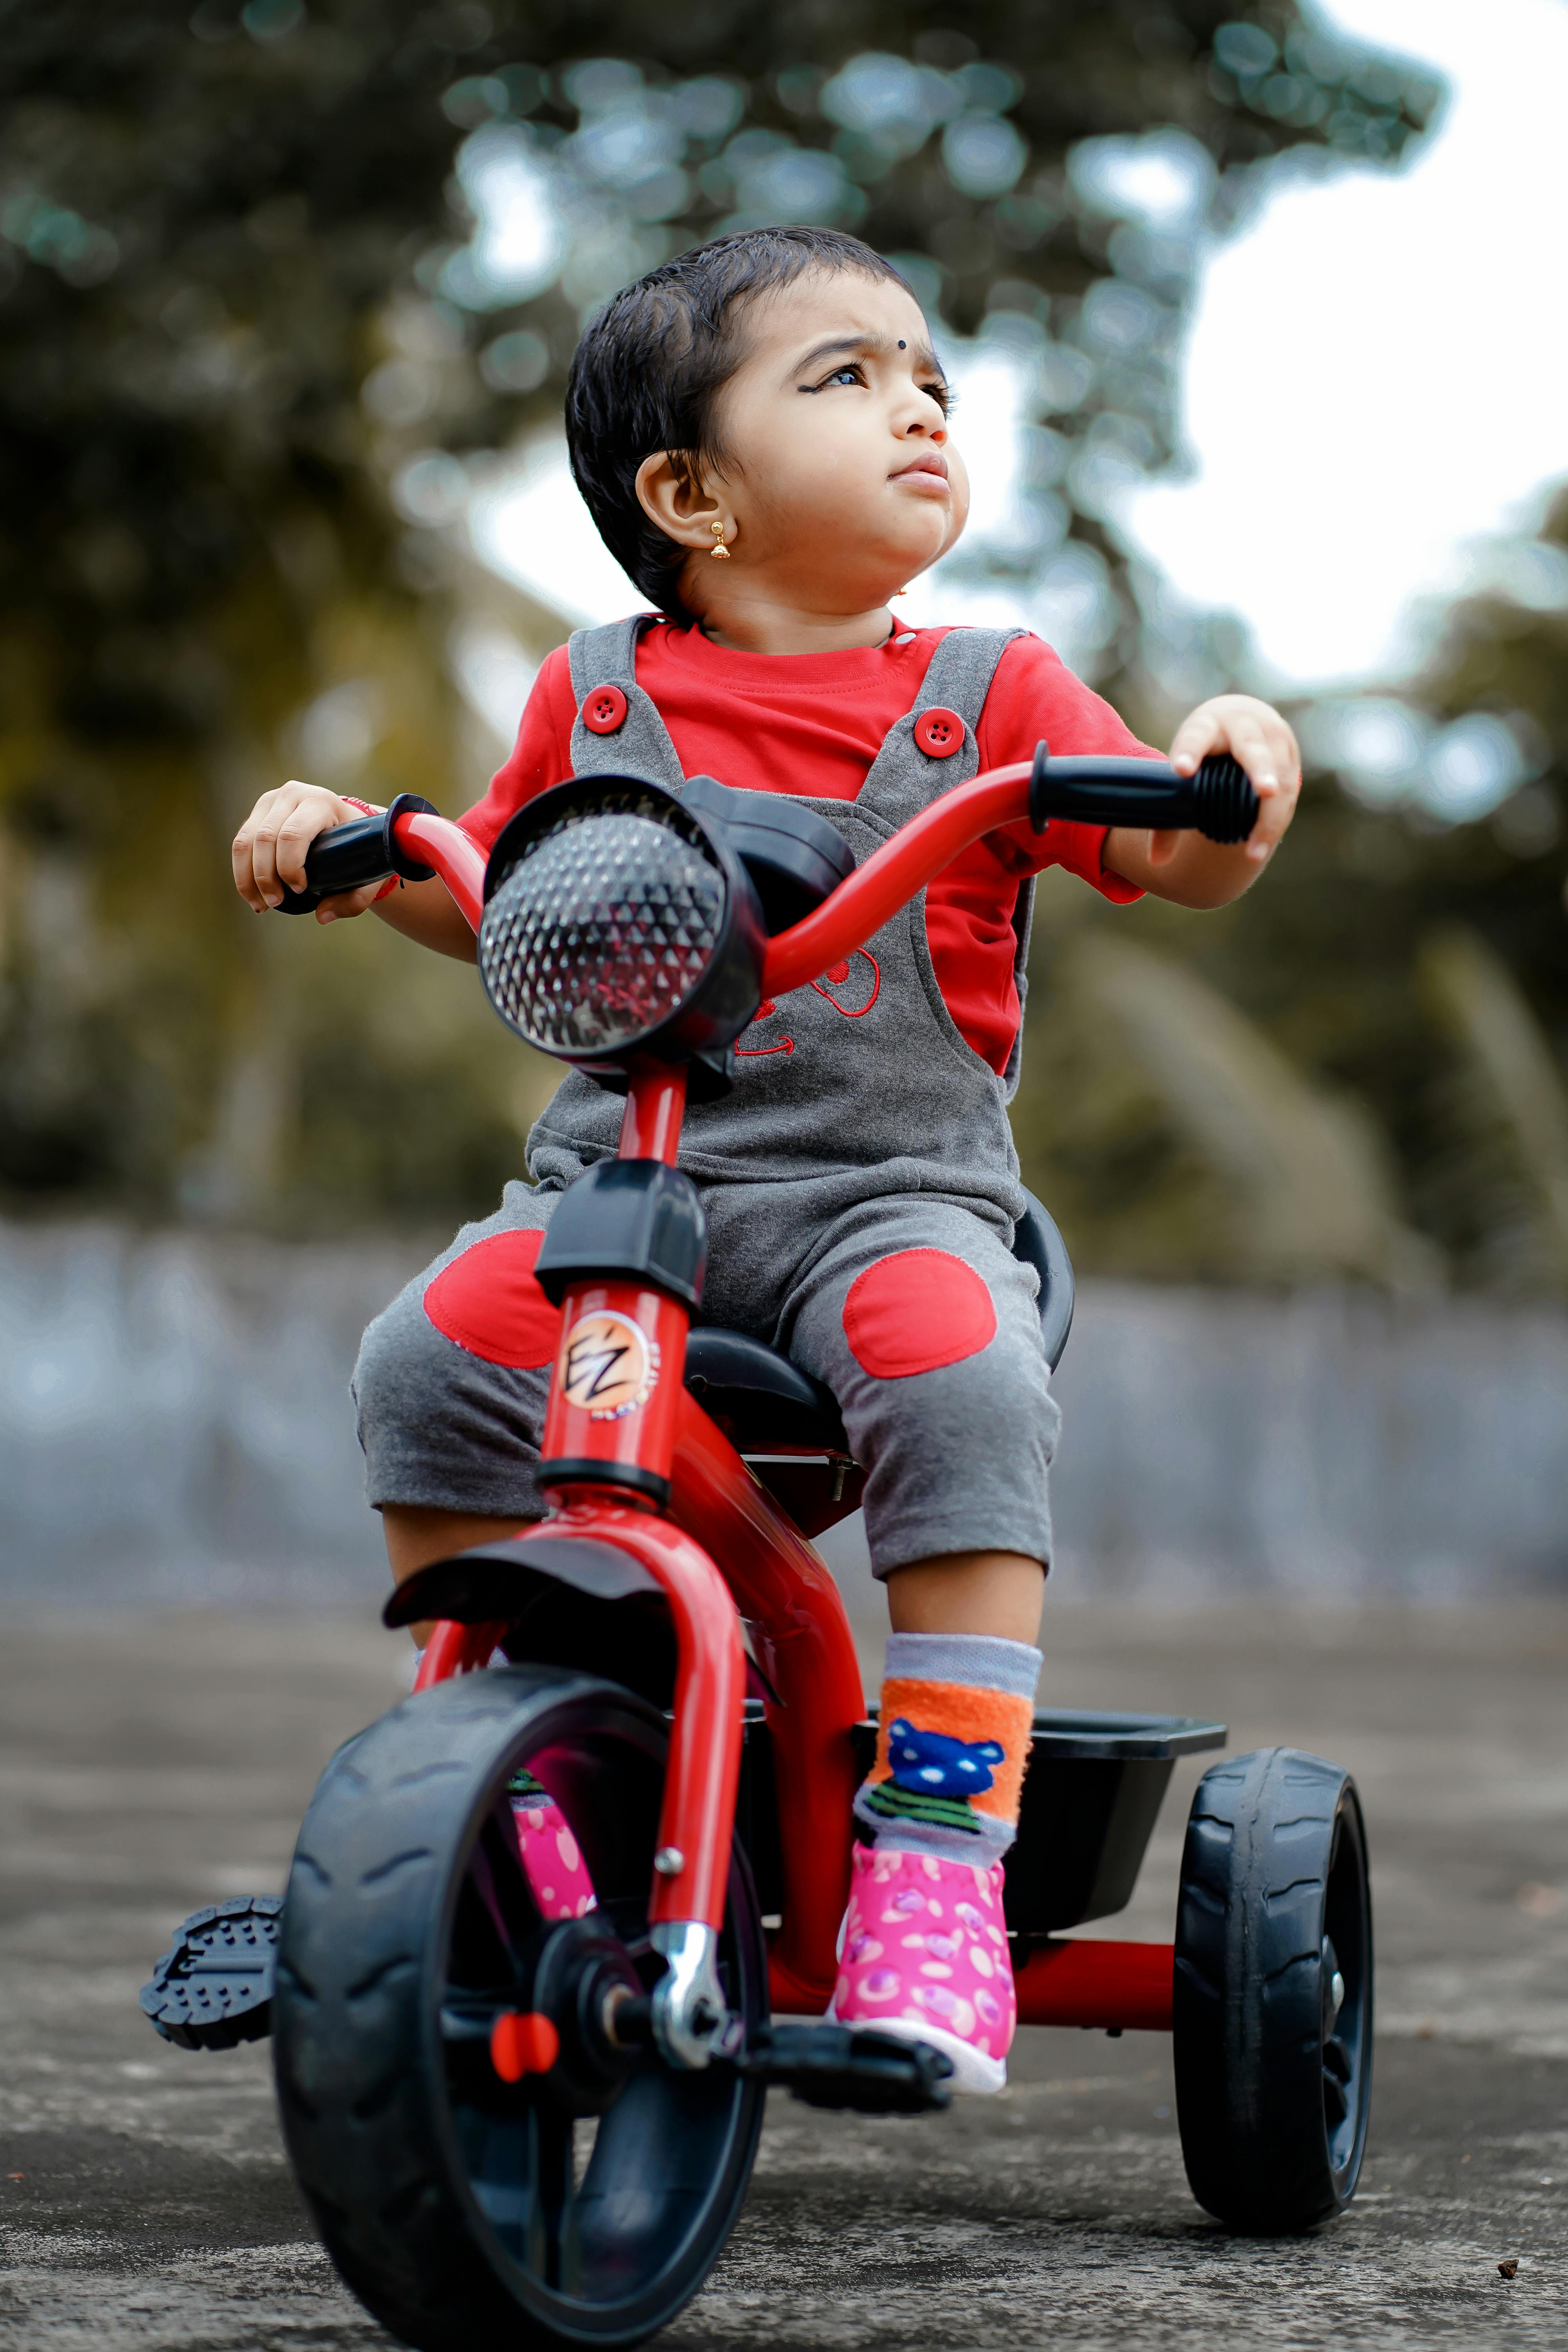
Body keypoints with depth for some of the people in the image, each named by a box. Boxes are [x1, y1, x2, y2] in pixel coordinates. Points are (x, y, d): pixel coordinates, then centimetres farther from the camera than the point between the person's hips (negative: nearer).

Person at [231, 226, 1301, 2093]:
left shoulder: (988, 696, 7)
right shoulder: (594, 697, 11)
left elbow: (1179, 861, 2)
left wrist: (1231, 772, -20)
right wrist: (350, 855, 8)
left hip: (891, 1187, -2)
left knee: (962, 1381, -33)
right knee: (428, 1359, -24)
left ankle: (937, 1852, -26)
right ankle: (504, 1799, -6)